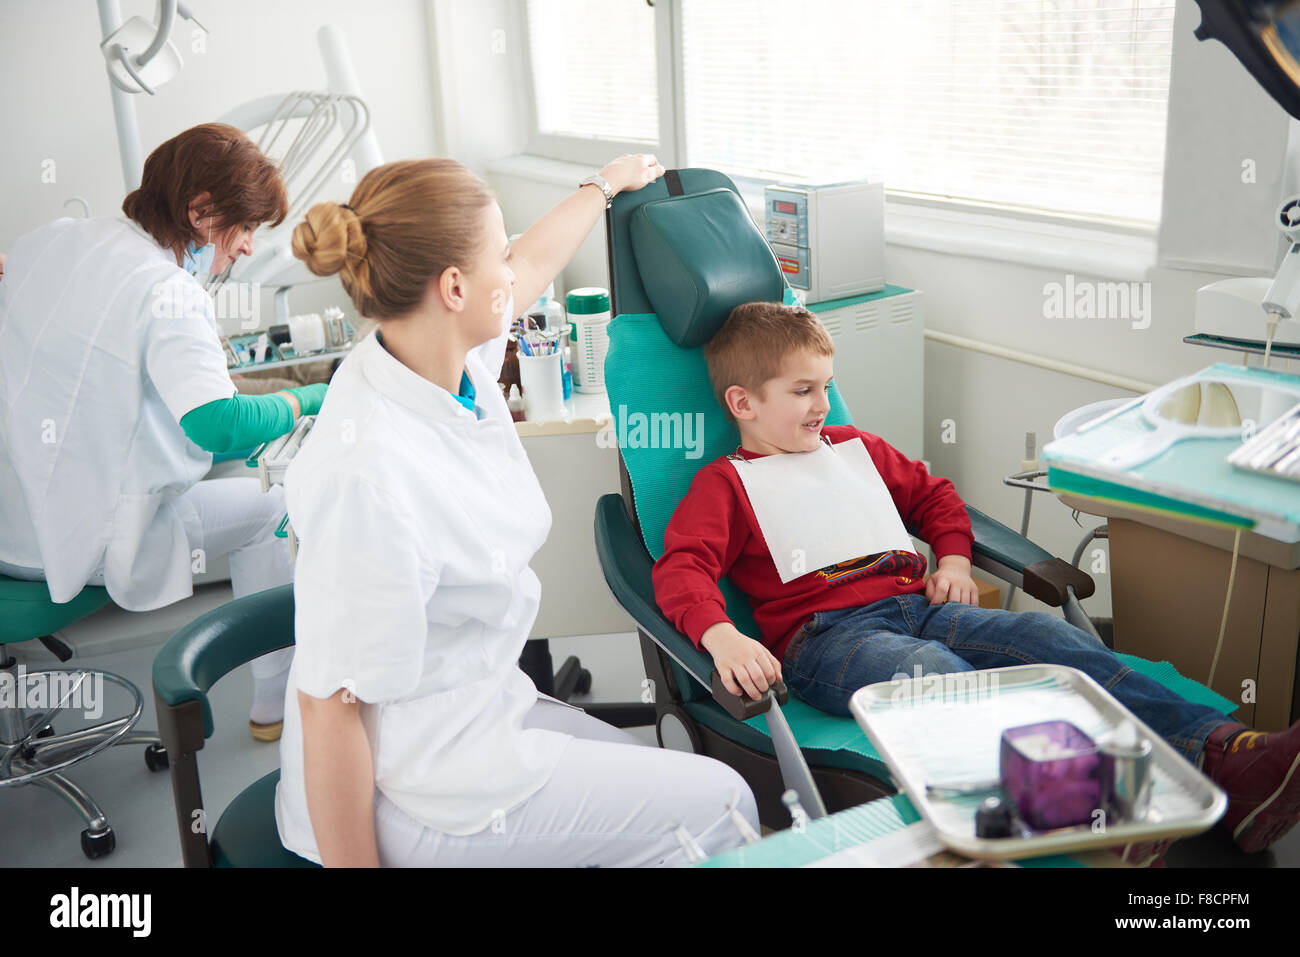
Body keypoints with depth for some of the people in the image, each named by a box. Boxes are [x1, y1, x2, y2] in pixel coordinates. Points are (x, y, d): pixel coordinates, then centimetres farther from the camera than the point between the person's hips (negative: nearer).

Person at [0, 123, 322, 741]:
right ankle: (276, 704, 23)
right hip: (80, 546, -8)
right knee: (267, 501, 12)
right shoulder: (169, 294, -21)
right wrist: (316, 398, -18)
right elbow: (218, 425, -33)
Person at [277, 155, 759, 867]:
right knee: (717, 806, -2)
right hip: (413, 791, -8)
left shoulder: (456, 356, -6)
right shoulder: (366, 474, -32)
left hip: (483, 700, 9)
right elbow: (331, 706, -26)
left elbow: (534, 264, 17)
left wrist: (607, 185, 33)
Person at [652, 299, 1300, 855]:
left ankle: (1222, 756, -32)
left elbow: (931, 492, 40)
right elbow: (680, 569, -8)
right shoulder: (725, 484, 7)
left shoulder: (854, 448, 29)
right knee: (941, 677, -37)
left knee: (1052, 640, -19)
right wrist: (721, 637, -29)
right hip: (824, 635, -6)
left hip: (918, 607, 6)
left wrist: (954, 558, 19)